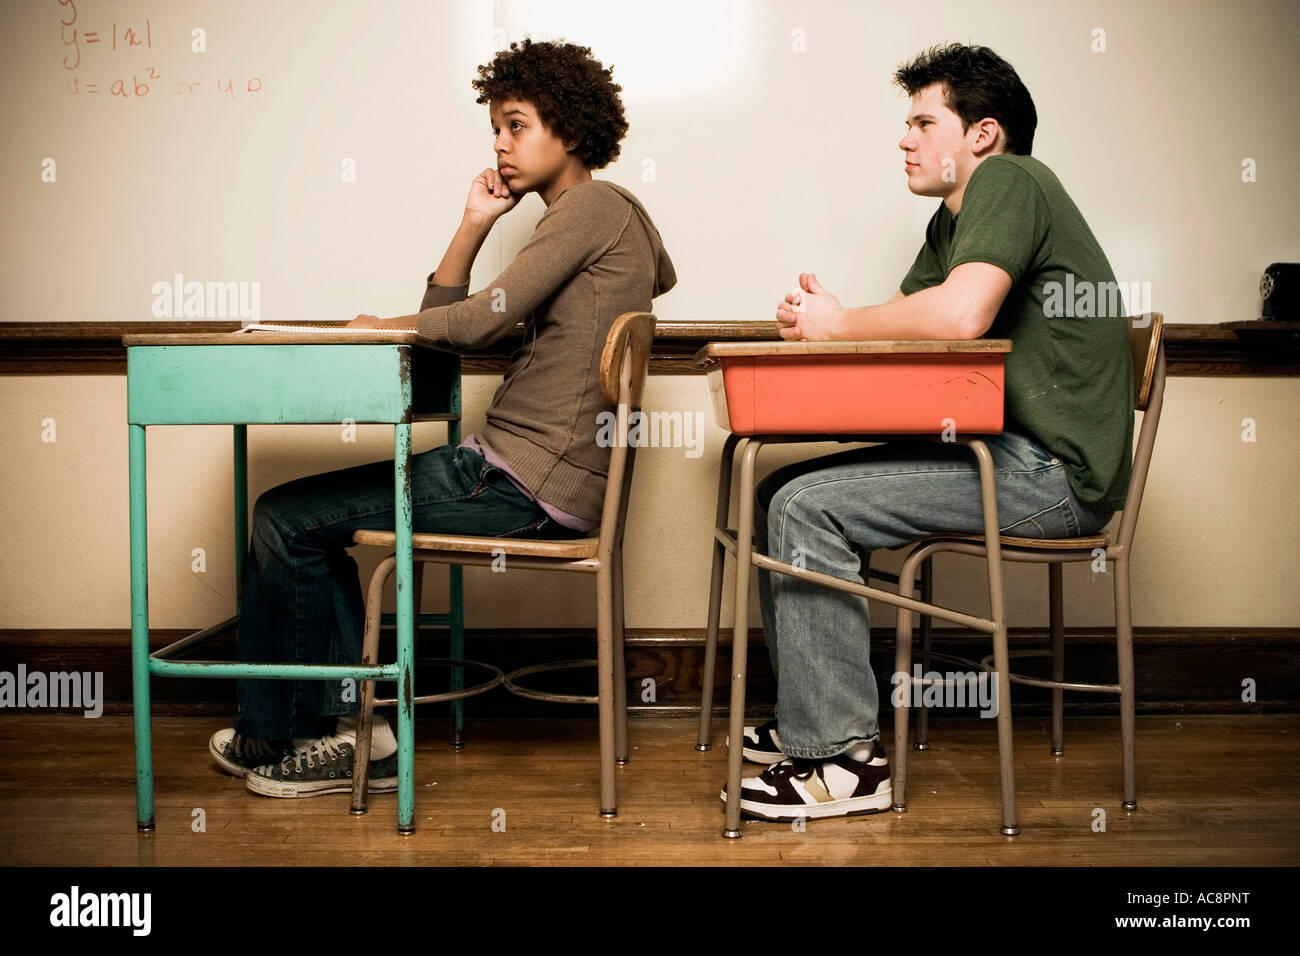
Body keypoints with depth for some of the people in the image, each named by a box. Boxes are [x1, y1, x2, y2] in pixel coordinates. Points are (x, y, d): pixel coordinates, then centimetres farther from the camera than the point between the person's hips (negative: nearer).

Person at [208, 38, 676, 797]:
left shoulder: (595, 206, -9)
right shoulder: (579, 220, 22)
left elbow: (482, 320, -17)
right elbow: (443, 318, 22)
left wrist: (382, 327, 0)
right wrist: (475, 224, 10)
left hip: (528, 490, -10)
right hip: (531, 478, 10)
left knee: (286, 520, -5)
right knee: (309, 519, 18)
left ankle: (277, 738, 11)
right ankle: (354, 728, 11)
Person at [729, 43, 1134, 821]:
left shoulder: (1009, 182, -11)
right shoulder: (955, 219, 20)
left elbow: (958, 316, -27)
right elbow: (903, 331, 16)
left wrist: (840, 324, -11)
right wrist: (822, 323, -6)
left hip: (1052, 471, -10)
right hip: (1009, 454, 10)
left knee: (808, 510, -19)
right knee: (781, 494, 8)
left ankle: (846, 758, -13)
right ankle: (811, 719, 14)